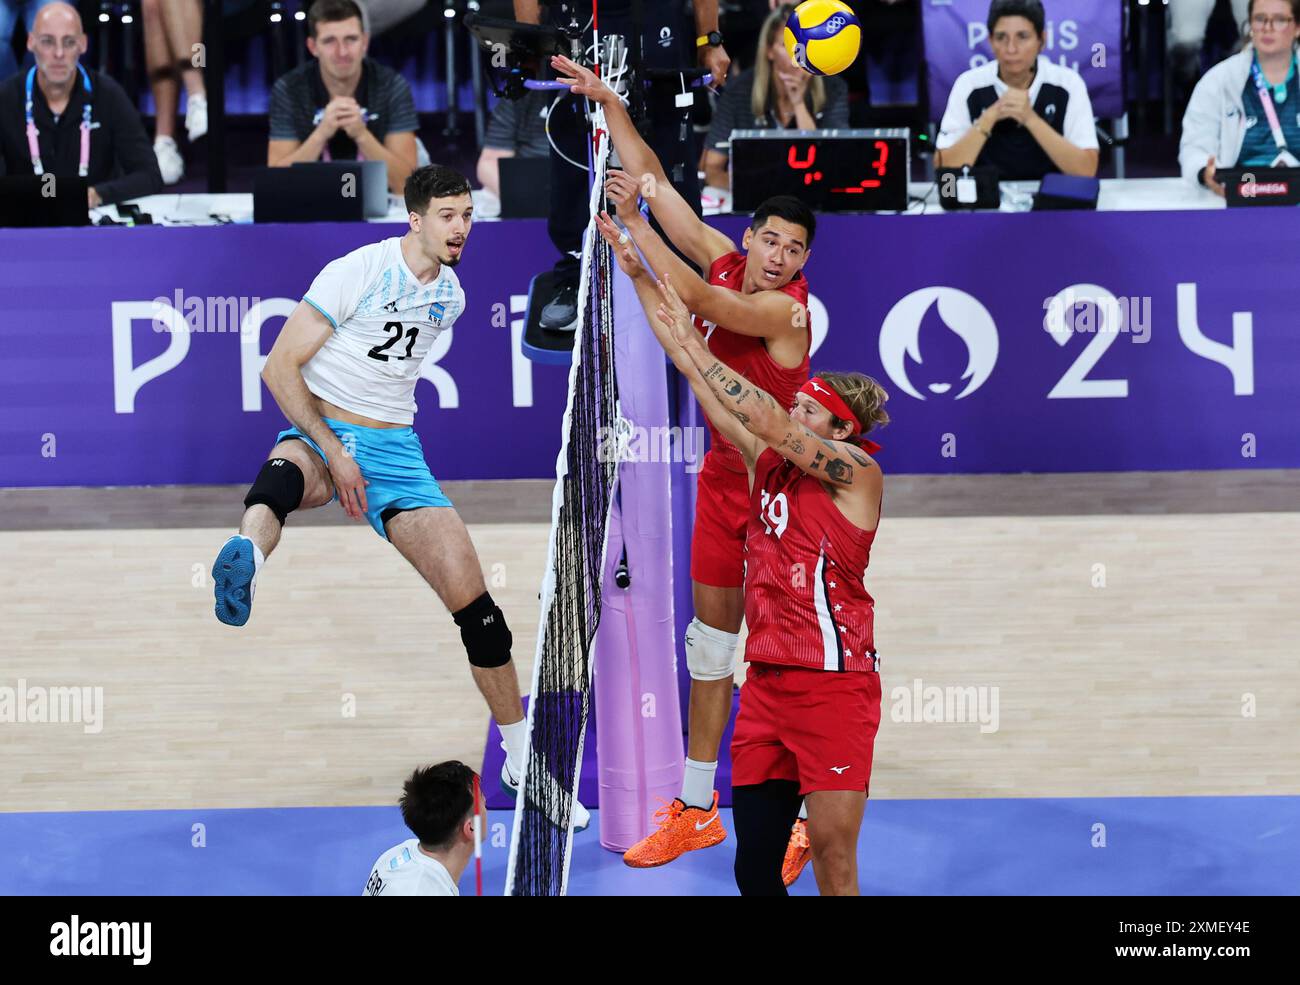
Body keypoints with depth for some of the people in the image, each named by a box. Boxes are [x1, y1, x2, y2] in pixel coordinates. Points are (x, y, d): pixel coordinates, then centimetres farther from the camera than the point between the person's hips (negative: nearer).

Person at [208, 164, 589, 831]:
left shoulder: (450, 296, 9)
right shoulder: (357, 273, -12)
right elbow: (280, 367, -13)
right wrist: (335, 452, -19)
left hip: (395, 449, 5)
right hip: (321, 431, -5)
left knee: (473, 601, -4)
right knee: (287, 473, -44)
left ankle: (520, 758, 11)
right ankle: (249, 548, -81)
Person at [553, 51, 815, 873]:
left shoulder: (788, 308, -22)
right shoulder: (727, 259, -1)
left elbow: (692, 297, -32)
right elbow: (658, 181, 2)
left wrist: (632, 222, -29)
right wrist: (608, 104, -4)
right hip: (722, 478, 8)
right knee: (712, 639, 12)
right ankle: (696, 811, 20)